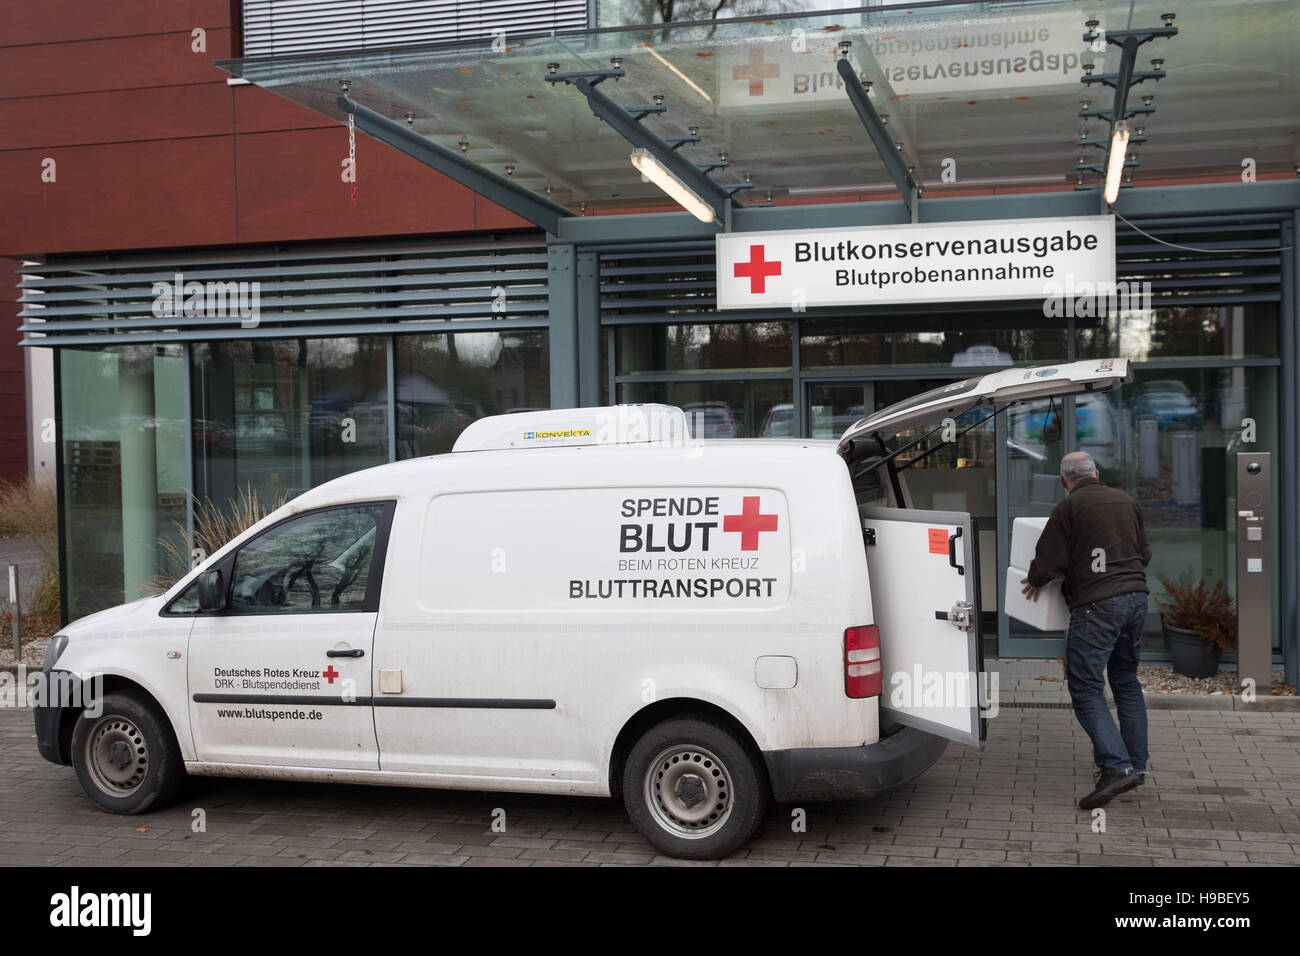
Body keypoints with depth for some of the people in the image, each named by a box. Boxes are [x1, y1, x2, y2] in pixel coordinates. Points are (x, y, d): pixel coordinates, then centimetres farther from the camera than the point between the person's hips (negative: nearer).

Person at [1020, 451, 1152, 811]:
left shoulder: (1069, 506, -6)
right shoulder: (1126, 501, 15)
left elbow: (1048, 561, -7)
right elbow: (1145, 553, 24)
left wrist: (1034, 582, 13)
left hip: (1097, 605, -7)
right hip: (1136, 596, 7)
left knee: (1085, 687, -6)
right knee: (1126, 682, 18)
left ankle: (1116, 767, -18)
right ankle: (1136, 765, 21)